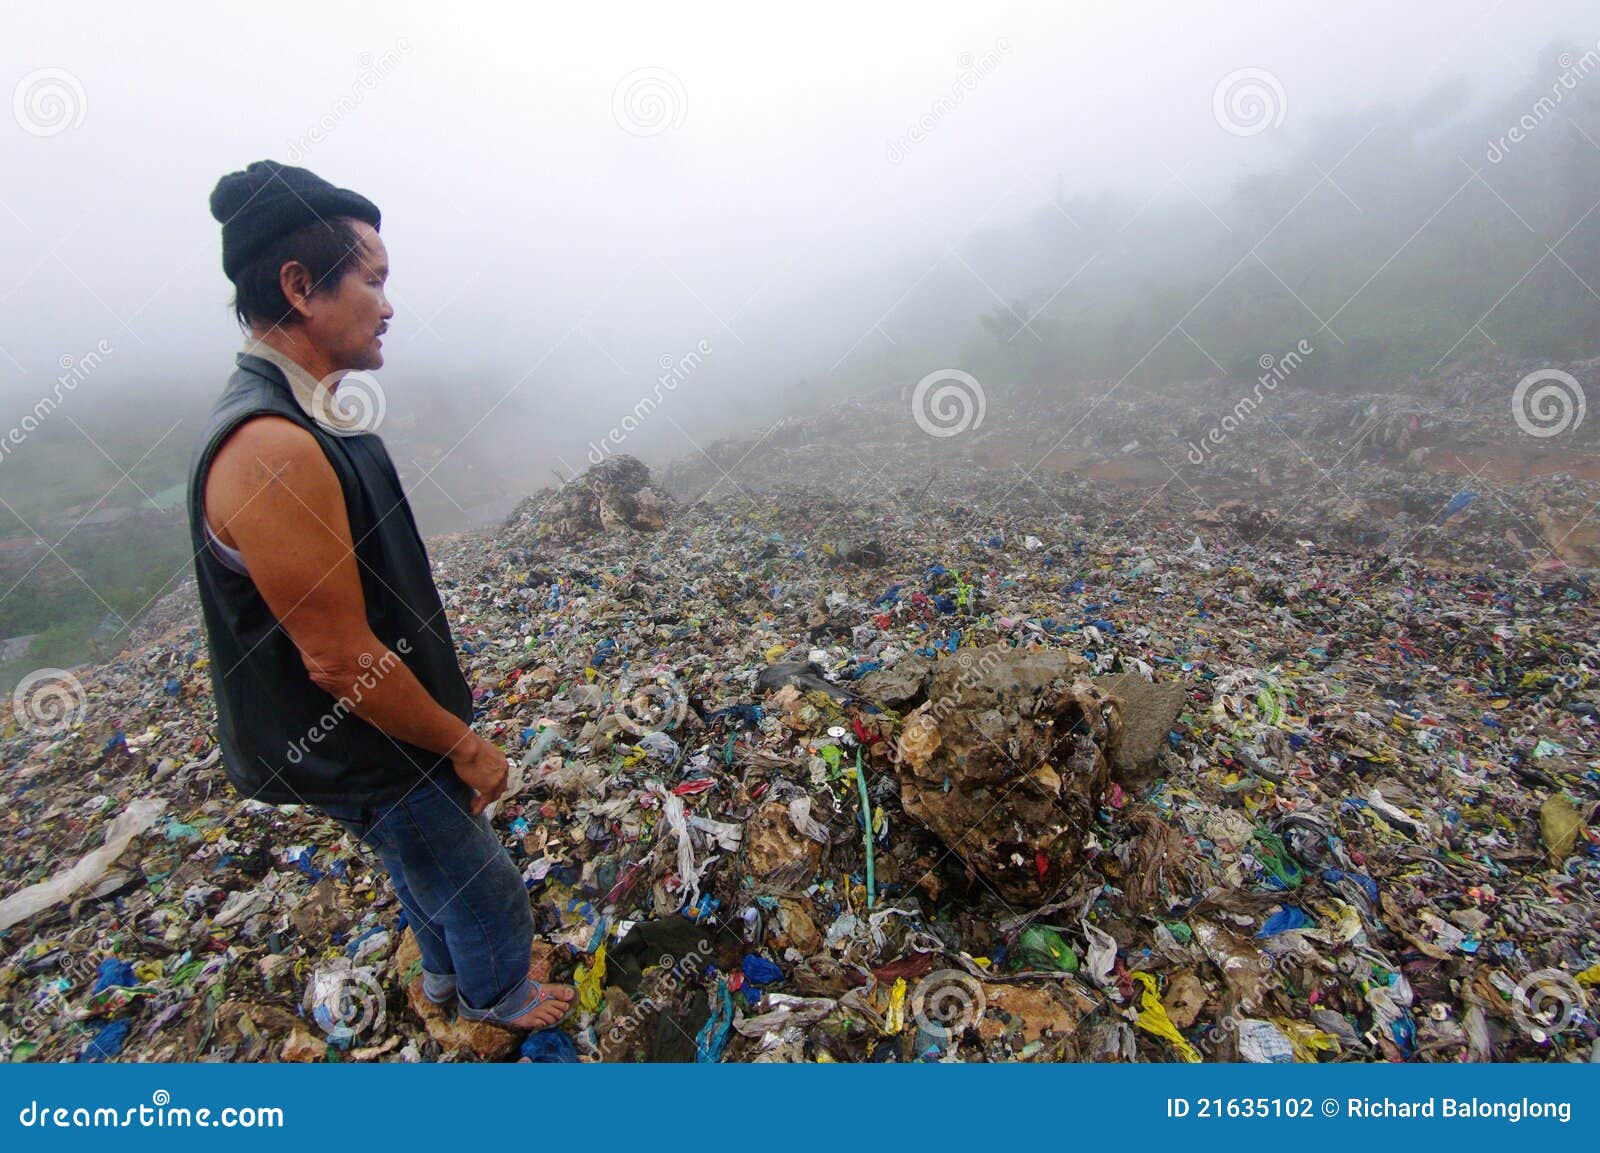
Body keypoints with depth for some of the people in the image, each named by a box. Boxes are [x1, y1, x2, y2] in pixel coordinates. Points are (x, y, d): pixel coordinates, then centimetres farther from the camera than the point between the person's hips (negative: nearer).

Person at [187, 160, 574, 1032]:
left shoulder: (310, 418, 0)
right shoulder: (272, 451, -32)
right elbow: (340, 660, -29)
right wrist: (463, 746, -18)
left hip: (382, 727, 9)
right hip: (363, 755, -9)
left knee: (430, 868, 31)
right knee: (477, 882, 16)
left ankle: (449, 970, 58)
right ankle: (495, 993, 46)